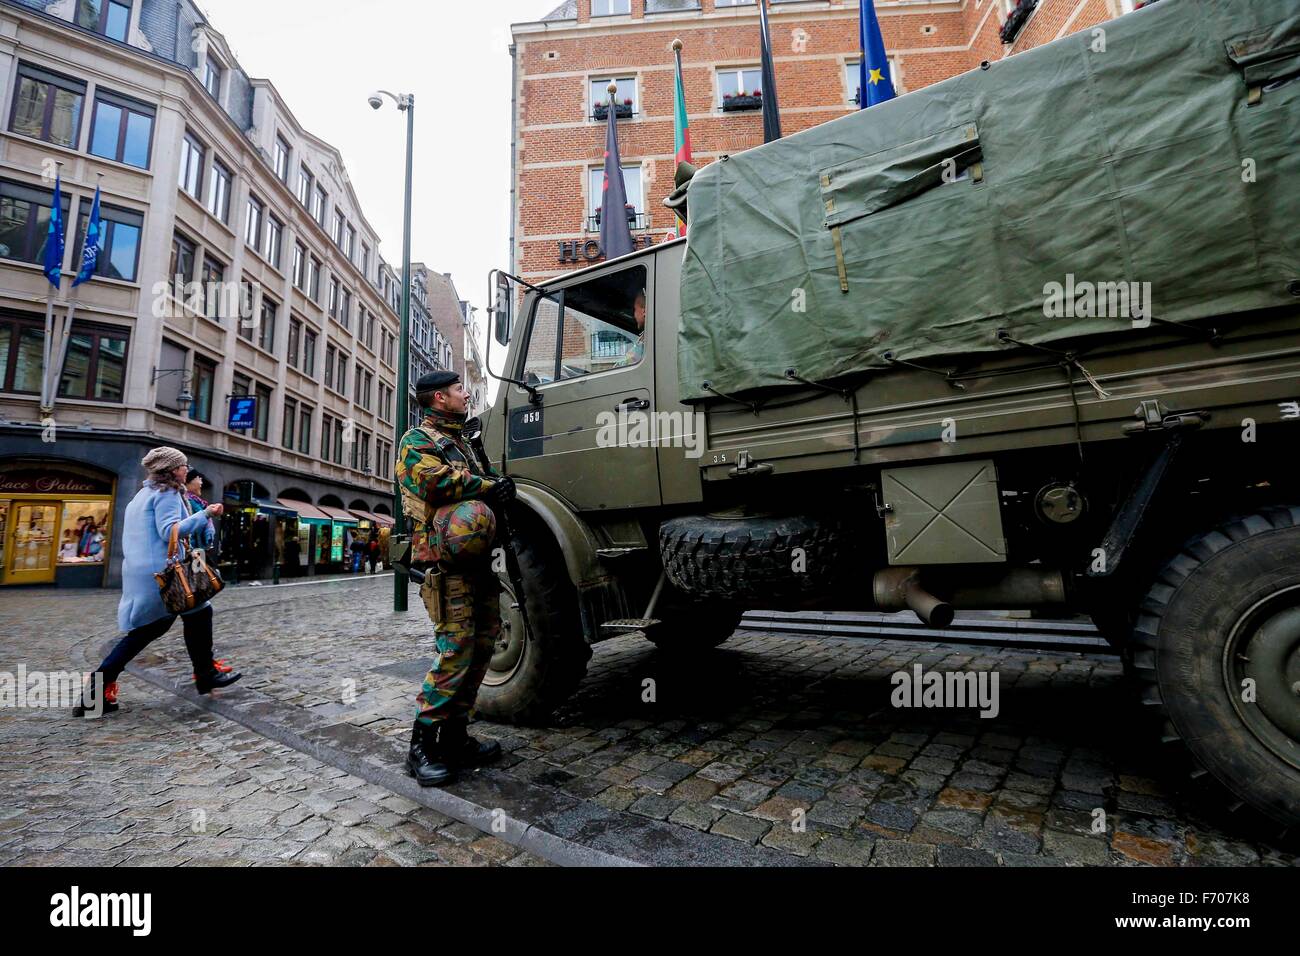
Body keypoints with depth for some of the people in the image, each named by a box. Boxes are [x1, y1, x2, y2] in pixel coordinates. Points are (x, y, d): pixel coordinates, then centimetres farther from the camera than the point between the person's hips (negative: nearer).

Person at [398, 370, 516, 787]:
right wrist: (490, 487, -8)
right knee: (455, 649, -13)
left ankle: (455, 737, 17)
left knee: (481, 645, 8)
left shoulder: (459, 443, 28)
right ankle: (422, 747, -1)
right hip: (446, 560, -9)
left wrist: (496, 488, 0)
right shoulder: (417, 440, 0)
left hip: (476, 559, 9)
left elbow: (477, 487, 23)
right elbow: (436, 480, -19)